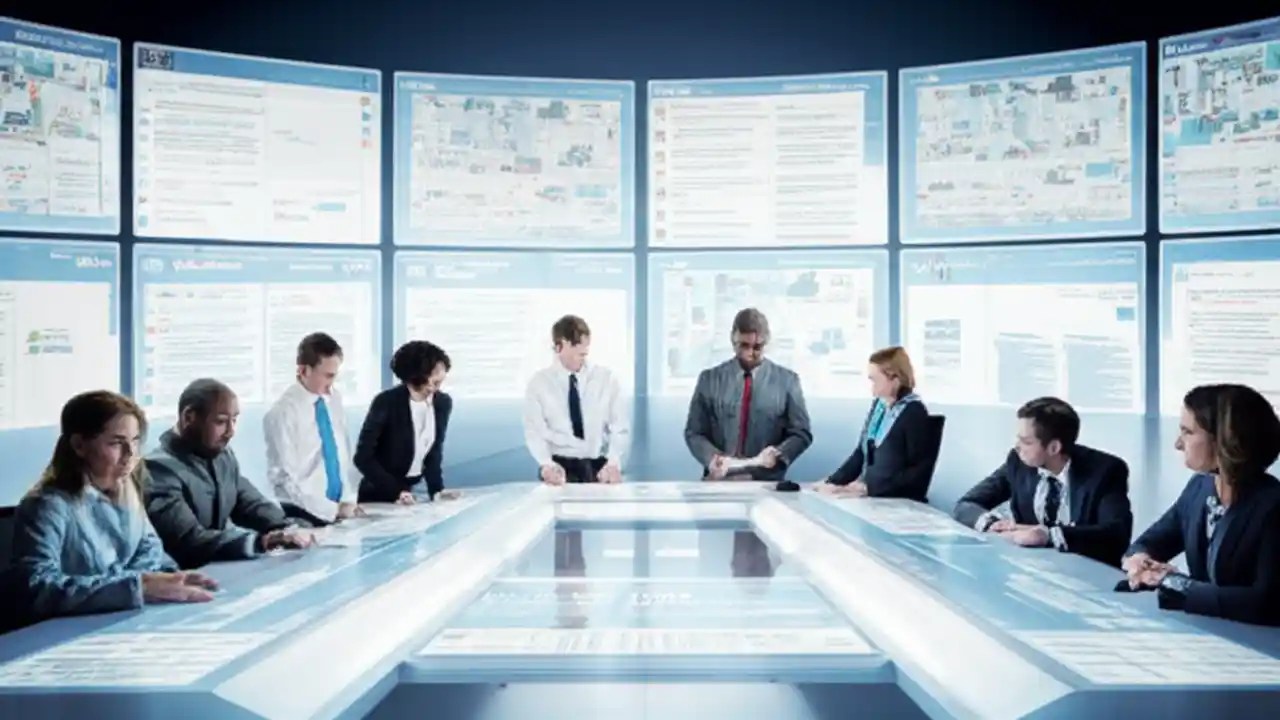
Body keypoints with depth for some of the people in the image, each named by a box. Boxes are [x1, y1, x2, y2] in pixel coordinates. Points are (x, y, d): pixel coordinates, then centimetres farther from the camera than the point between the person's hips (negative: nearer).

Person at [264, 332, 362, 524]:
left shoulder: (334, 400, 3)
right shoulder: (283, 411, -14)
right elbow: (285, 478, -14)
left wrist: (348, 500, -1)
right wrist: (331, 510, -16)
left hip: (340, 510, 5)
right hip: (303, 514, -5)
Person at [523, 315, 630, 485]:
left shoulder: (607, 378, 6)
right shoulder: (539, 382, 3)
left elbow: (620, 428, 1)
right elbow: (534, 432, -4)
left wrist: (613, 463, -19)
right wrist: (547, 464, -24)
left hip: (599, 464, 1)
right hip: (560, 464, -1)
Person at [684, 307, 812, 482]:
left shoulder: (787, 380, 8)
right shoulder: (709, 379, 9)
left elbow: (801, 434, 9)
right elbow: (694, 433, 9)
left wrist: (778, 454, -10)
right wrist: (712, 457, -11)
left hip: (767, 482, 0)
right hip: (719, 479, 0)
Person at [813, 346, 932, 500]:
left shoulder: (913, 412, -10)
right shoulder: (878, 404, 11)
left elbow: (919, 471, -14)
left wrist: (870, 487, -21)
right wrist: (832, 481, 1)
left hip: (901, 501, -7)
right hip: (869, 495, 7)